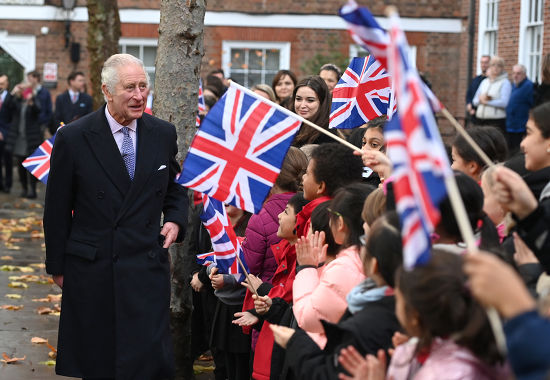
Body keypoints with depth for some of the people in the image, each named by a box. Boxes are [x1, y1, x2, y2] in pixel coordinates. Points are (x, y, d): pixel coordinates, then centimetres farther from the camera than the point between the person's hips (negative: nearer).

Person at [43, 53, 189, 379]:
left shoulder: (163, 134, 3)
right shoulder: (73, 138, -6)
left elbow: (175, 190, 19)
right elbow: (57, 210, 2)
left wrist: (175, 220, -1)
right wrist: (58, 265, 5)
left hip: (148, 268, 1)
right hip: (91, 270, -1)